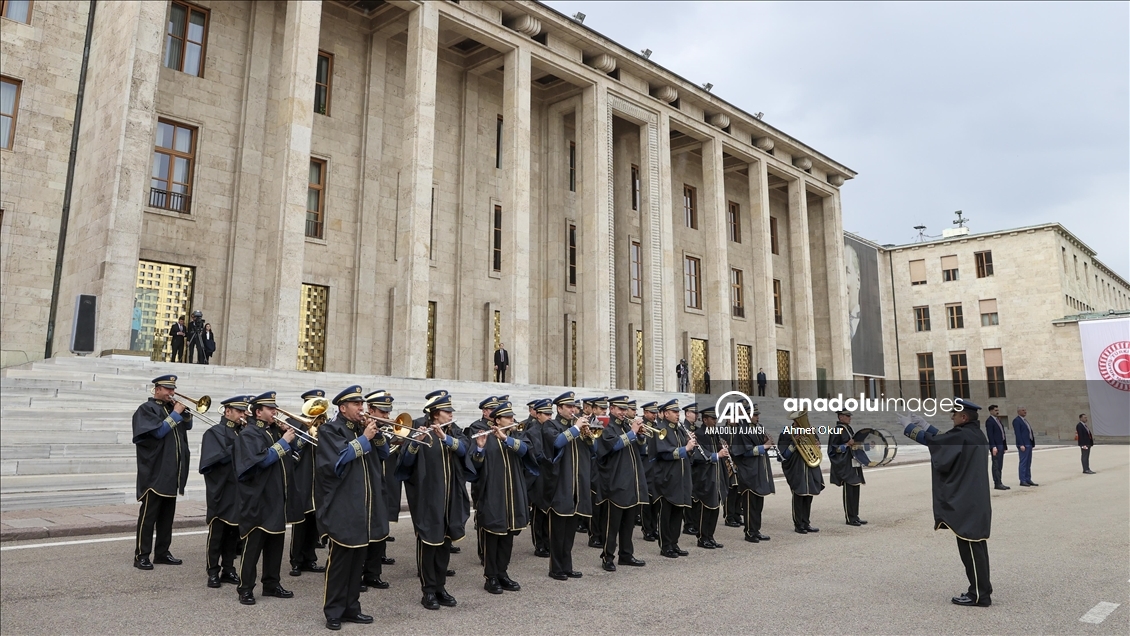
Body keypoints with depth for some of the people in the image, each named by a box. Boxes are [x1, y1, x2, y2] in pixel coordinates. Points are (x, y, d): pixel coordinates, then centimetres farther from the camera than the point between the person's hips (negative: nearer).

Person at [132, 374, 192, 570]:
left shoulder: (171, 407, 14)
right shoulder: (146, 409, -7)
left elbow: (187, 425, 17)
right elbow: (159, 431, -18)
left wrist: (185, 412, 1)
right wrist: (175, 414, -15)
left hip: (171, 472, 7)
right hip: (154, 472, -7)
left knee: (167, 514, 12)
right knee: (149, 514, -2)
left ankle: (162, 552, 20)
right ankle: (141, 555, 5)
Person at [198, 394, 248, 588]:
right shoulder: (214, 432, -5)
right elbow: (217, 458, -17)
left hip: (239, 491, 5)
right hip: (221, 492, -5)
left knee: (234, 533, 10)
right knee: (217, 533, 3)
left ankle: (228, 570, 20)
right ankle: (213, 572, 13)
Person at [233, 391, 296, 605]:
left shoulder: (275, 430, 13)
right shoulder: (248, 434, -10)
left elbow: (288, 456, 18)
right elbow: (261, 460, -22)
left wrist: (288, 434, 3)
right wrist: (283, 442, -19)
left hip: (276, 498, 8)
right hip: (257, 500, -8)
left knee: (276, 542, 12)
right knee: (253, 544, -1)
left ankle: (271, 583, 22)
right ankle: (246, 589, 9)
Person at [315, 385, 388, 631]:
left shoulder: (363, 428, 13)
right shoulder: (329, 430, -8)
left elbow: (383, 454, 12)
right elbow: (336, 462, -21)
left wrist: (376, 433, -3)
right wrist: (363, 439, -19)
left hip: (364, 508, 7)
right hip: (343, 509, -7)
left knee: (358, 561, 13)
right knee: (339, 561, 0)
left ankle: (351, 608, 23)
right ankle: (333, 612, 12)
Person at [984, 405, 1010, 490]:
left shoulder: (997, 420, 18)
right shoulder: (989, 421, -9)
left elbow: (1002, 433, 19)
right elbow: (990, 435, -16)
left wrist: (1004, 446, 15)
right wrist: (993, 447, -21)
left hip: (1001, 445, 9)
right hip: (995, 446, -9)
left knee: (999, 466, 9)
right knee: (996, 465, -7)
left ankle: (999, 483, 12)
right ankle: (997, 484, -6)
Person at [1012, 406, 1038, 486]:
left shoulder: (1024, 420, 19)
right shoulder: (1016, 420, -8)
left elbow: (1028, 432, 19)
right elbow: (1017, 433, -15)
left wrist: (1032, 444, 12)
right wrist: (1021, 445, -20)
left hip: (1029, 444, 9)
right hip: (1023, 445, -9)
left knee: (1028, 463, 9)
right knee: (1023, 462, -8)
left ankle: (1028, 480, 12)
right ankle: (1022, 481, -5)